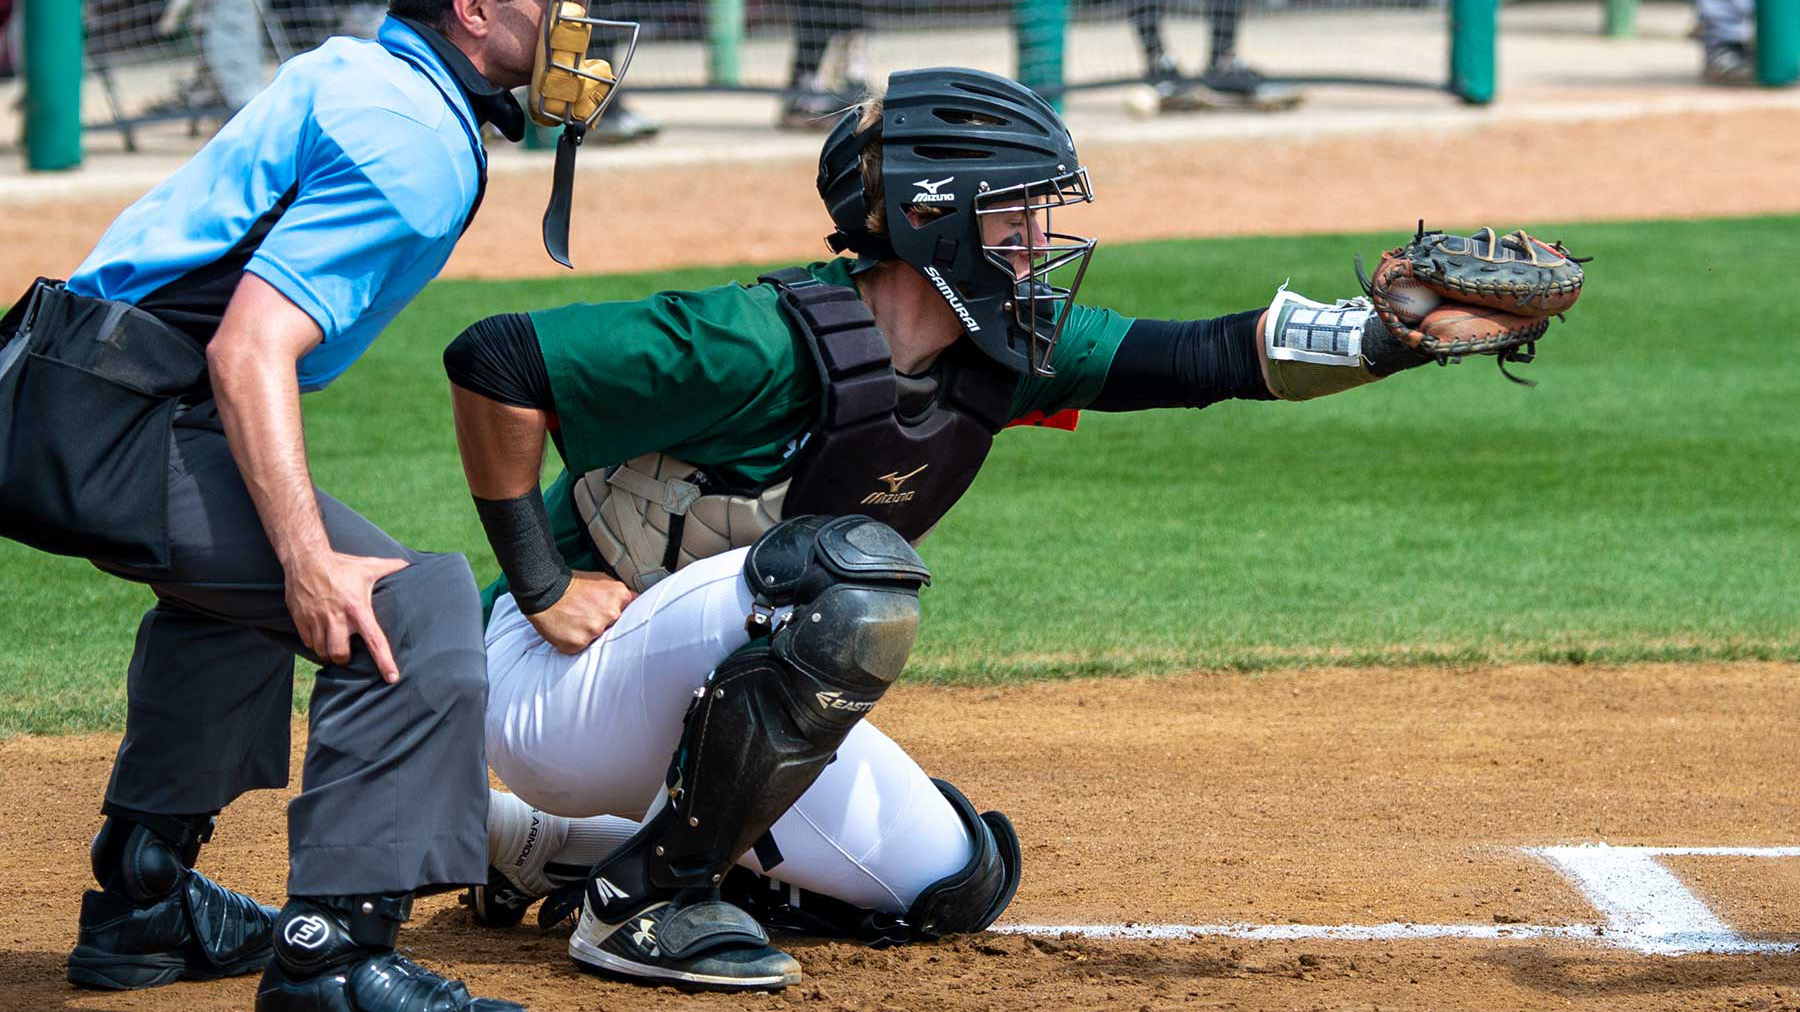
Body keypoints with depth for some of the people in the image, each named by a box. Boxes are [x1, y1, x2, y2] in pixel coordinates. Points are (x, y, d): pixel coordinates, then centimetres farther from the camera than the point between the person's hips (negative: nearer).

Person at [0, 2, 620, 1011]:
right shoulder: (415, 142, -14)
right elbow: (248, 351, -24)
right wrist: (310, 562, -32)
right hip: (120, 425, -11)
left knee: (237, 572, 36)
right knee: (414, 606, -18)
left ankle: (142, 900, 38)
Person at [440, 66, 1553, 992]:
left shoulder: (1002, 353, -3)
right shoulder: (769, 345, -27)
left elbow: (1209, 357, -6)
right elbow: (493, 361, -26)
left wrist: (1406, 331, -18)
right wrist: (543, 583, -21)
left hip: (729, 696, 9)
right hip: (562, 687, -9)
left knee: (951, 881, 9)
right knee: (858, 574, -31)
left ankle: (558, 849, 16)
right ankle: (646, 901, -18)